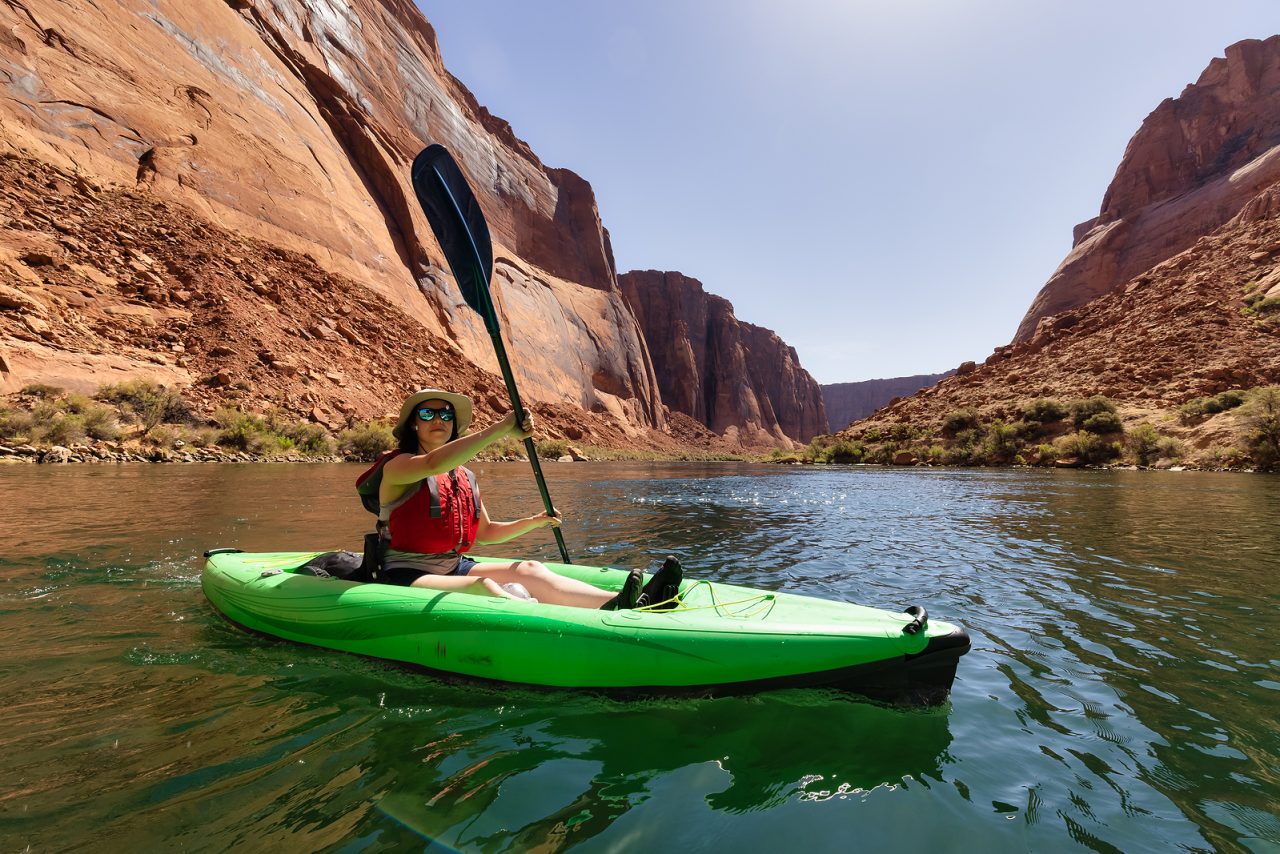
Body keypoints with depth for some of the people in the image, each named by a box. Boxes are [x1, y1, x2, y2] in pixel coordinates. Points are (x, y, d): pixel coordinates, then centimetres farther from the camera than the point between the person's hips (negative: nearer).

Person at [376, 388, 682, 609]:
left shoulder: (465, 477, 13)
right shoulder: (397, 467, -7)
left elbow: (485, 532, 20)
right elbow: (433, 464, -32)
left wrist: (532, 522, 4)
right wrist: (502, 429, -34)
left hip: (454, 568, 6)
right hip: (406, 578, -6)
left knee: (528, 569, -19)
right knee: (481, 587, -36)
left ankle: (625, 605, -39)